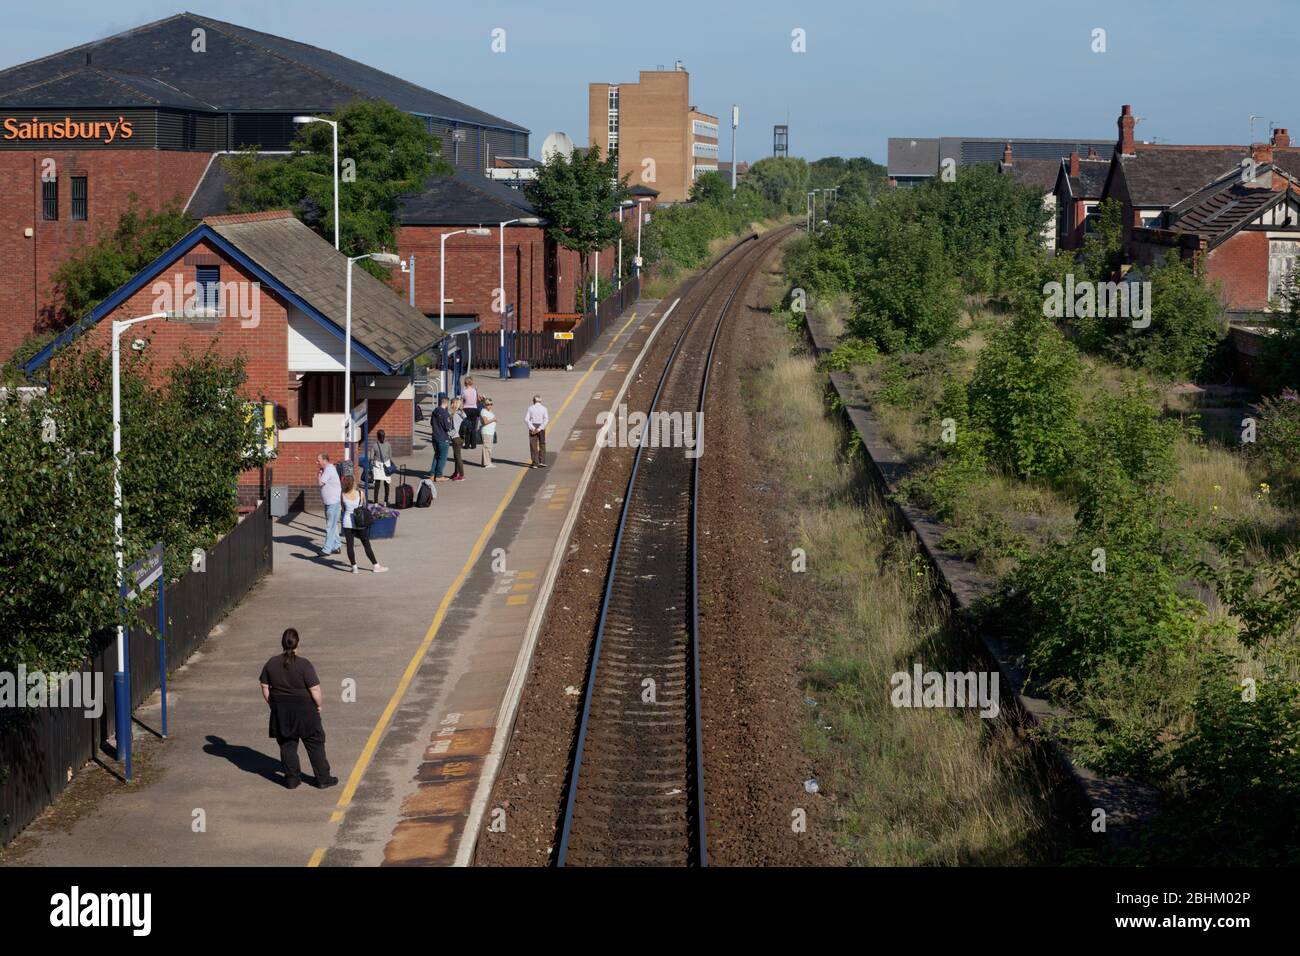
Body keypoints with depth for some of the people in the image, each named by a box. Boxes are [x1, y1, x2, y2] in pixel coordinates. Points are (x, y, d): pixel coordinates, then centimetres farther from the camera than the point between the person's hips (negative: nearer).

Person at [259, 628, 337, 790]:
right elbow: (315, 689, -16)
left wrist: (273, 705, 15)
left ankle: (292, 778, 15)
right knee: (315, 744, 8)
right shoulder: (304, 664, -17)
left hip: (281, 711, 3)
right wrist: (318, 705, 0)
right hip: (304, 710, -3)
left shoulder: (271, 664, -4)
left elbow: (265, 688, 3)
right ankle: (323, 778, 12)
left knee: (287, 745, 13)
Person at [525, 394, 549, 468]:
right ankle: (542, 462, 11)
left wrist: (532, 428, -15)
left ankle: (535, 463, 1)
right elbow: (546, 420, -11)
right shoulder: (544, 408, -1)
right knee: (542, 445, 15)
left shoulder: (530, 408, -2)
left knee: (533, 446, 4)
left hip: (533, 426, -1)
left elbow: (526, 419, -11)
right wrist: (539, 429, -15)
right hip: (541, 427, 1)